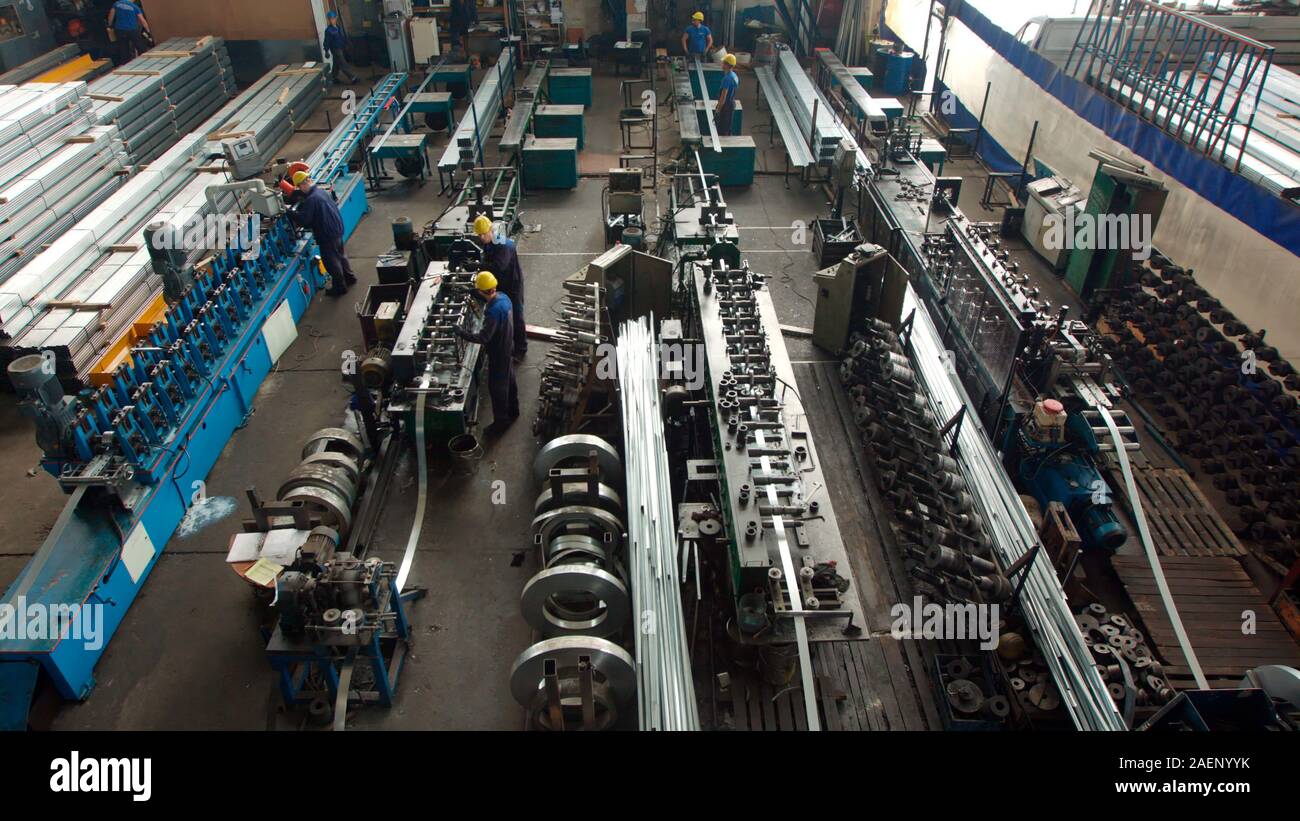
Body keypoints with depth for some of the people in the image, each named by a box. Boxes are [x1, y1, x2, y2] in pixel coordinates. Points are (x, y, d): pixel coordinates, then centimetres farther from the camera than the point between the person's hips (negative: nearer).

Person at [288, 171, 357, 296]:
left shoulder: (311, 199, -24)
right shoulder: (322, 191, 2)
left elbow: (304, 220, -23)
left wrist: (291, 213, -5)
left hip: (327, 235, -9)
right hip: (337, 229, 9)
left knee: (330, 261, 6)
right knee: (340, 254, 26)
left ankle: (339, 287, 15)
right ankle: (349, 277, 41)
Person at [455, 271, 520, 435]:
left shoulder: (494, 311, -34)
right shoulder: (503, 296, -7)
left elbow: (483, 337, -33)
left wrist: (462, 333, -25)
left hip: (498, 353, -9)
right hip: (507, 347, 9)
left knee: (497, 386, 6)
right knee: (508, 379, 24)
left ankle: (501, 421, 20)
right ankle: (513, 410, 42)